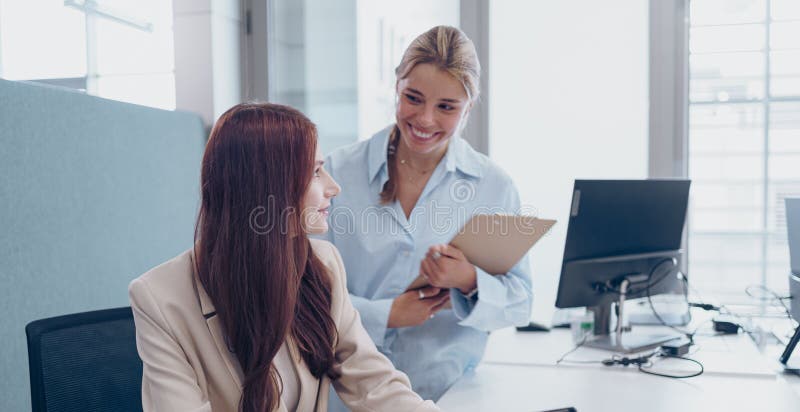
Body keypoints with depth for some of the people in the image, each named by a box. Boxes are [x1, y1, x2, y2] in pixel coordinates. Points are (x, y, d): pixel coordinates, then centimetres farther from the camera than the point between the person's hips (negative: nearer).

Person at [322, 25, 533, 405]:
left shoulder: (494, 186, 2)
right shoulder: (338, 172, 0)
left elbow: (521, 302, 2)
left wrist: (471, 283, -17)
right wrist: (384, 316, -13)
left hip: (449, 389, 2)